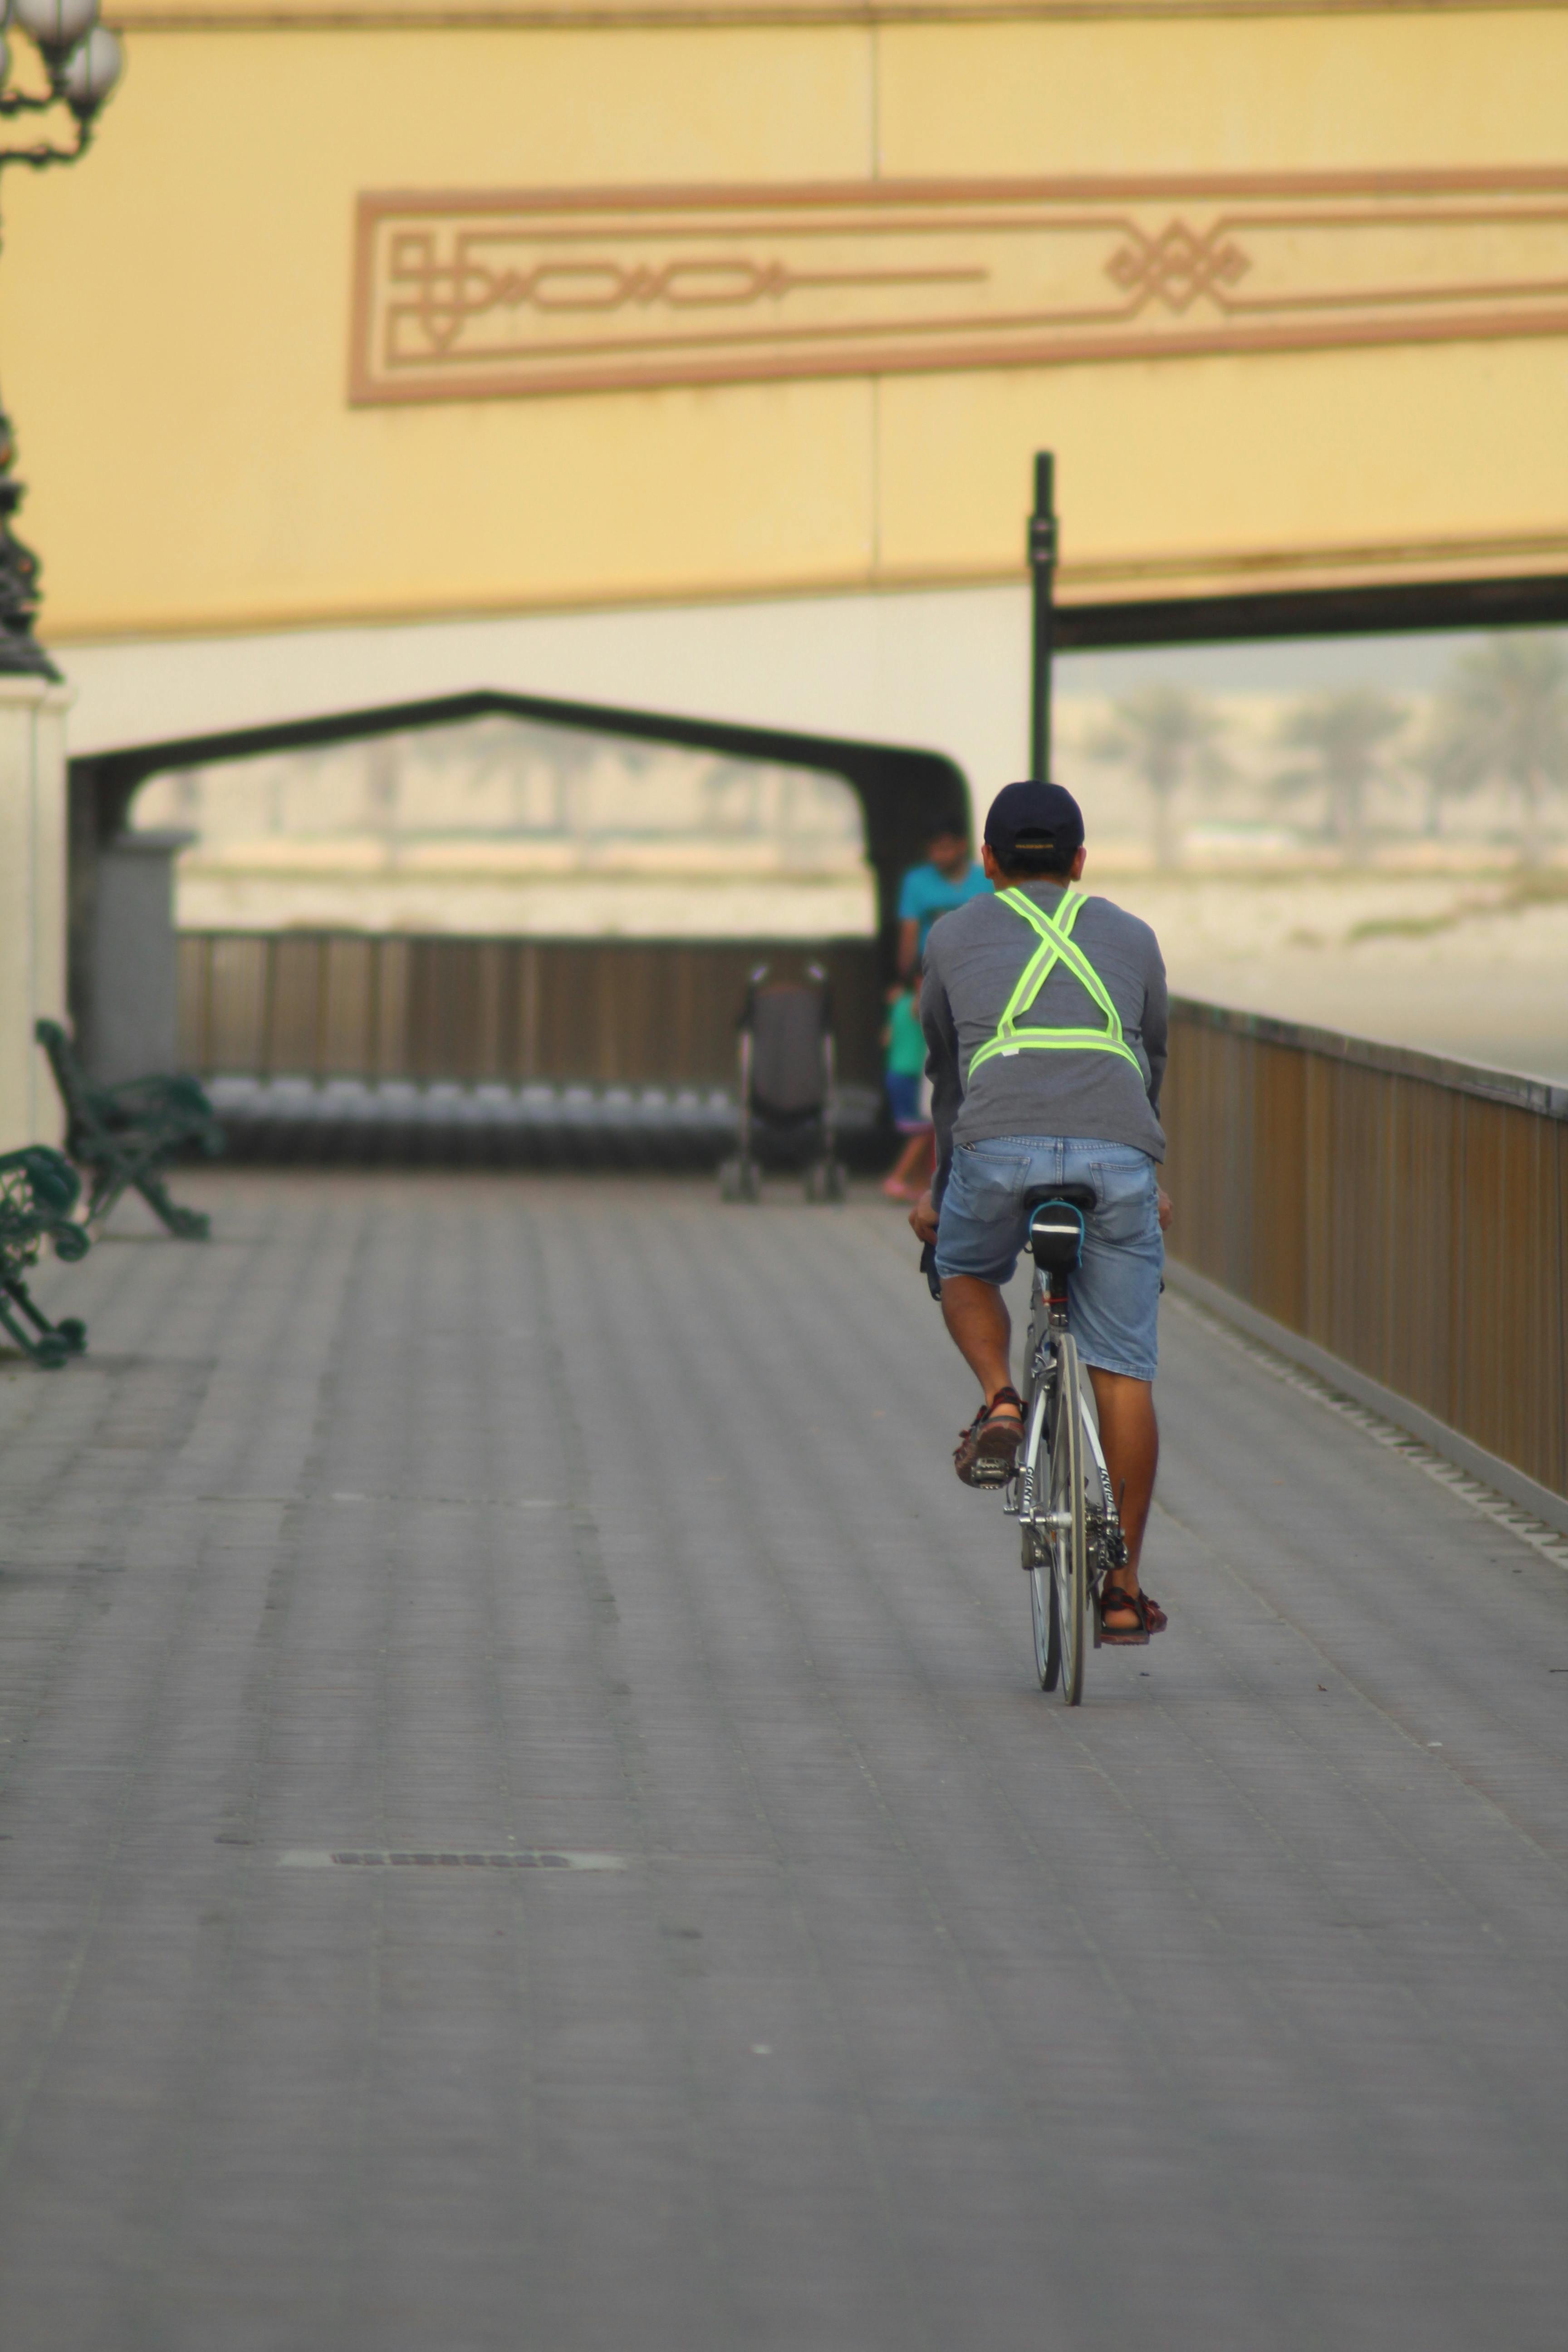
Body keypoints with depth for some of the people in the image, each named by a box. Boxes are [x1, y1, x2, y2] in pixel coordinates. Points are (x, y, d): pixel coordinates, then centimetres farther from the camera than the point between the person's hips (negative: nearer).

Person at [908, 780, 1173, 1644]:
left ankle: (999, 1402, 6)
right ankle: (1122, 1588, 8)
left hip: (1000, 1150, -1)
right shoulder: (1131, 938, 27)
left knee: (966, 1269, 32)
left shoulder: (955, 934, 24)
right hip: (1117, 1155, 1)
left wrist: (940, 1188, 45)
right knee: (1123, 1374, 8)